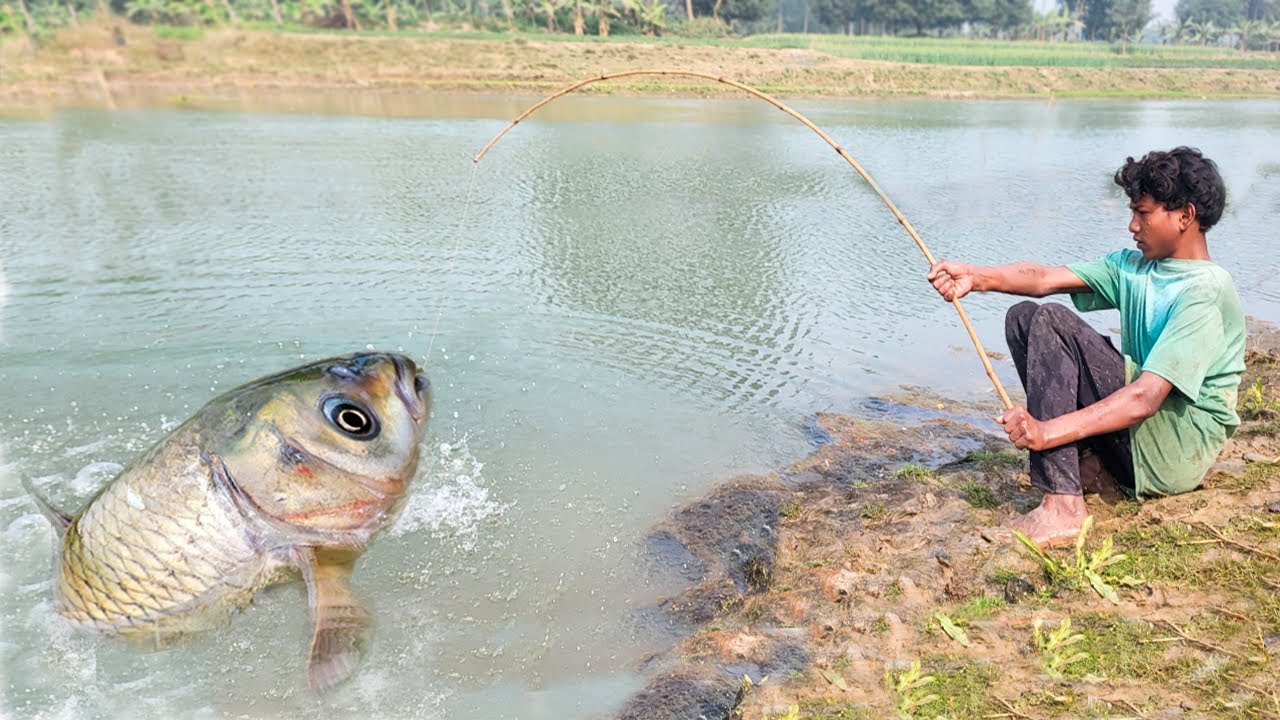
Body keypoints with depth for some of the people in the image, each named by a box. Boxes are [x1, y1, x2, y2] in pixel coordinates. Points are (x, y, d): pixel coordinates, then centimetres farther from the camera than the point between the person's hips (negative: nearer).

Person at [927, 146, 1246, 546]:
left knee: (1052, 321, -24)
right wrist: (976, 277, -27)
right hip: (1135, 434, 8)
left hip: (1178, 448, -8)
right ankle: (1083, 453, -3)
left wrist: (1048, 432, -37)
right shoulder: (1133, 265, 7)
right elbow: (1047, 278, -8)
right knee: (1024, 316, 1)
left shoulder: (1206, 291, -17)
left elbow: (1146, 397, -28)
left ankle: (1063, 507, -27)